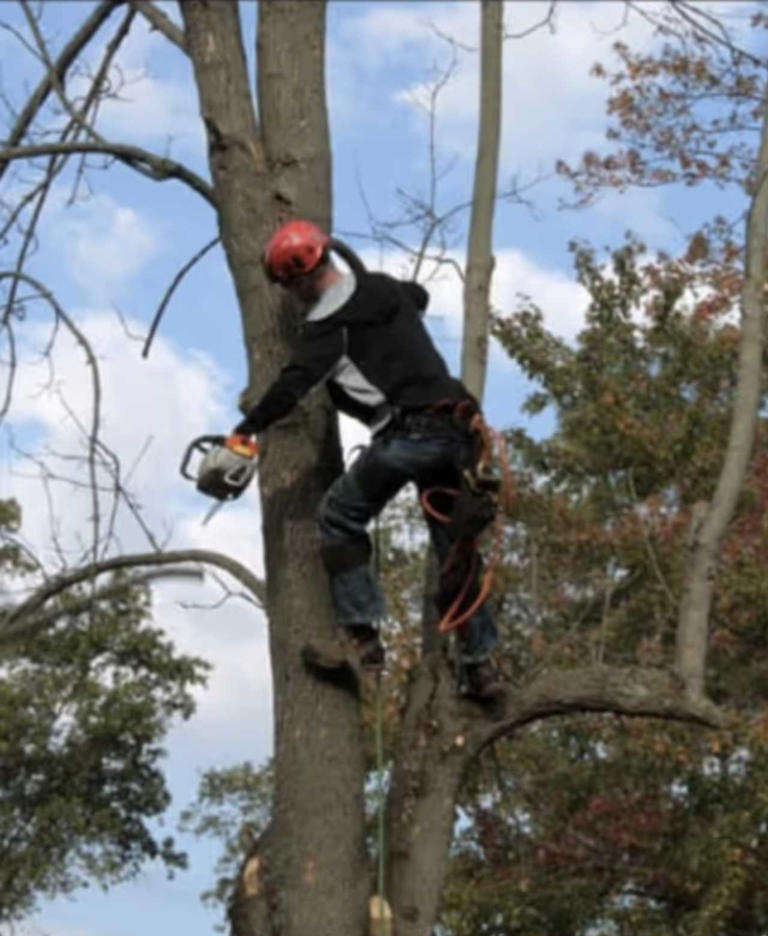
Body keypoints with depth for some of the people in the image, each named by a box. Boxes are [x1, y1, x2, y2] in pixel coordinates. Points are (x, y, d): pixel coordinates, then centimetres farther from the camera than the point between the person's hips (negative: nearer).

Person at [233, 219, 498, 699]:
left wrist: (245, 433, -15)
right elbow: (419, 296, 43)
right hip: (455, 428, 8)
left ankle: (363, 637, -3)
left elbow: (294, 383, -15)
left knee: (340, 517, 5)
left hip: (409, 432, -8)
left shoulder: (330, 320, -6)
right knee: (454, 542, 14)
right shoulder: (384, 287, 18)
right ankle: (480, 659, 12)